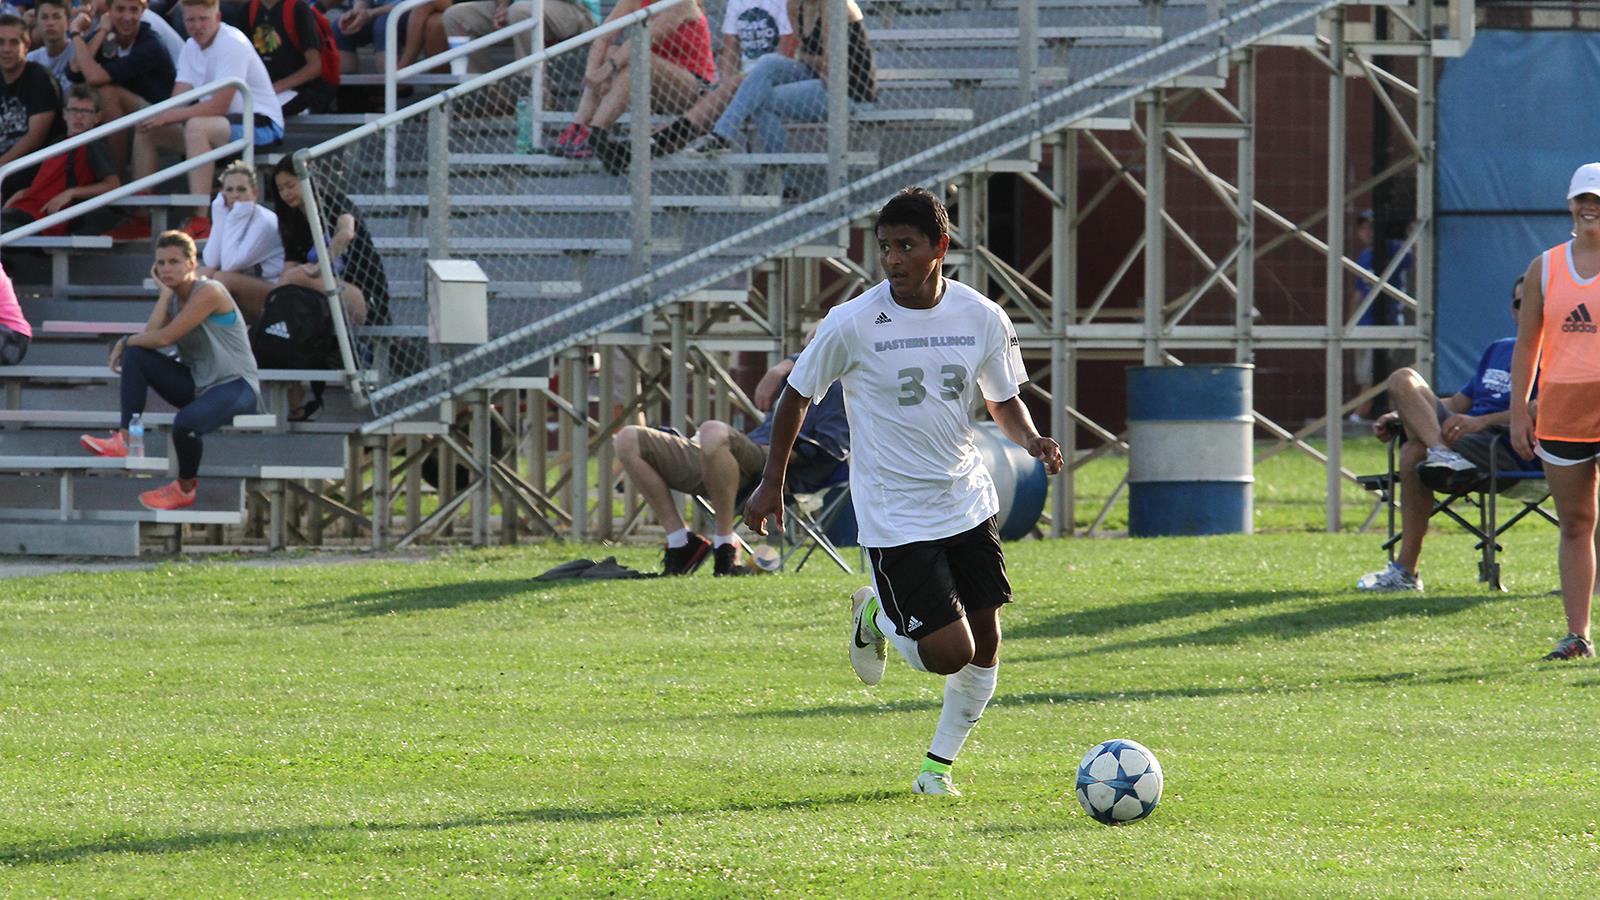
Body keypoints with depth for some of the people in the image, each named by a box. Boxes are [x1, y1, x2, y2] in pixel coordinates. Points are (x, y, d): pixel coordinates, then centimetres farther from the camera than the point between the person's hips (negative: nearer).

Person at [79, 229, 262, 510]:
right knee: (135, 355, -7)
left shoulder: (208, 292, -17)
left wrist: (126, 342, -5)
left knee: (186, 422, -37)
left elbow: (164, 338, -20)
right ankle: (125, 439, -16)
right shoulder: (174, 297, 9)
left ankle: (185, 488, -5)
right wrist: (165, 291, -4)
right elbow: (151, 334, -9)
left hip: (236, 386, -8)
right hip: (197, 383, 8)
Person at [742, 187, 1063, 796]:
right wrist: (771, 484, 3)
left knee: (985, 645, 4)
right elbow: (797, 396, 1)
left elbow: (1003, 402, 11)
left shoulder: (982, 318, -4)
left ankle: (940, 763, 25)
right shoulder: (853, 324, -13)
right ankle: (875, 617, 19)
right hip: (896, 514, -4)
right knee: (948, 652, -13)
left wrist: (1031, 440, -11)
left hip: (969, 505, 4)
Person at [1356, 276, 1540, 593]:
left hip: (1509, 452, -8)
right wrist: (1401, 417, 19)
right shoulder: (1497, 350, 30)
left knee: (1415, 452, -30)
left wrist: (1482, 421, -24)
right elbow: (1461, 401, 33)